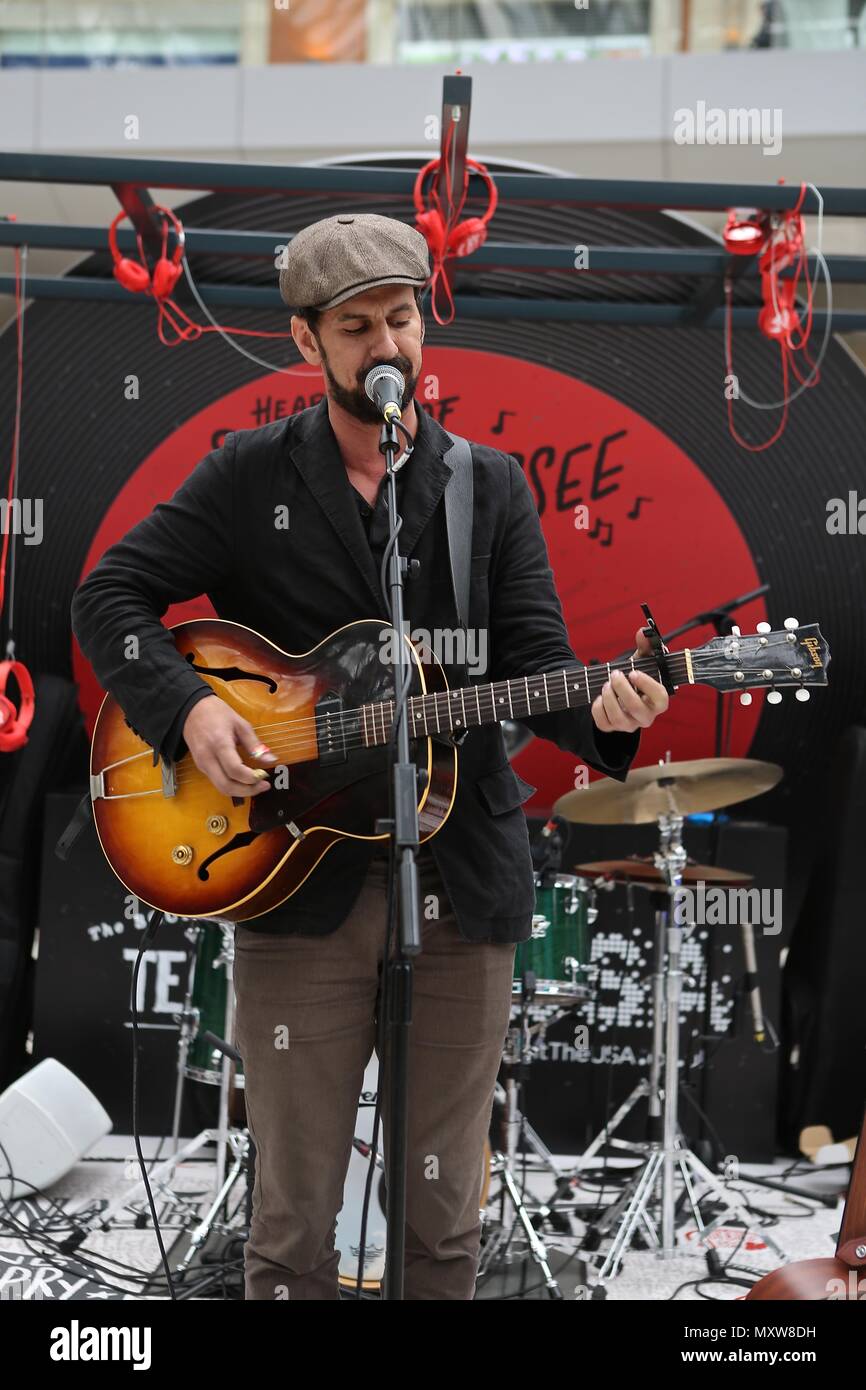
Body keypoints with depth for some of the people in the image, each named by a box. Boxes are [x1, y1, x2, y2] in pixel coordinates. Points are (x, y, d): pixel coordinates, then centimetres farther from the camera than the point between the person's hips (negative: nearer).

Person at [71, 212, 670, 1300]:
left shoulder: (491, 487, 8)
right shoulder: (248, 476, 3)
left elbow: (533, 661, 1)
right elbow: (110, 596, 3)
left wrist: (598, 712, -21)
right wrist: (188, 710, -14)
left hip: (463, 883, 2)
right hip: (299, 879, -1)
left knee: (444, 1212, 10)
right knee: (293, 1213, 5)